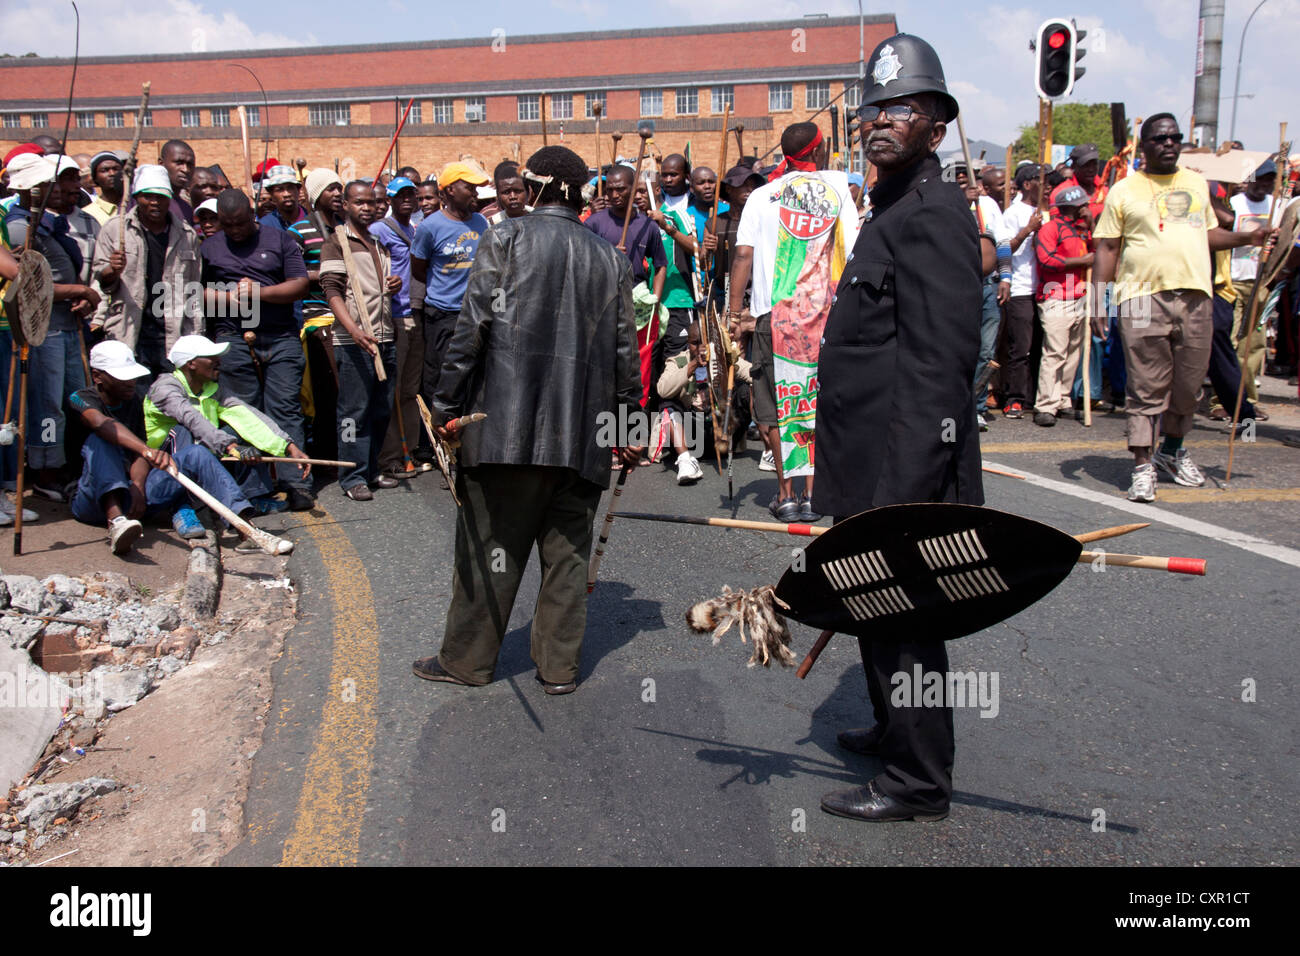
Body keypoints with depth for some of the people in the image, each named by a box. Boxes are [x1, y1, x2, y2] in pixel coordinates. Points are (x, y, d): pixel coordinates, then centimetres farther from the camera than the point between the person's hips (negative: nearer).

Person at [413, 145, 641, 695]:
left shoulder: (505, 239, -1)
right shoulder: (610, 260, 11)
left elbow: (473, 327, -8)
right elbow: (624, 351, 12)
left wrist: (447, 403, -3)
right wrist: (628, 425, 20)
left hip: (507, 423, -3)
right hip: (582, 432, 4)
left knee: (489, 541, 7)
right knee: (567, 549, 10)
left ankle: (467, 658, 19)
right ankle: (559, 666, 17)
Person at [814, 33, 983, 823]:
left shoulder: (933, 214, -16)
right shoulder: (895, 210, 17)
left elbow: (940, 368, -24)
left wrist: (901, 501, -27)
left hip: (904, 472, -10)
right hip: (876, 469, 10)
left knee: (902, 621, 1)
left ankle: (918, 784, 16)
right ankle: (895, 733, 41)